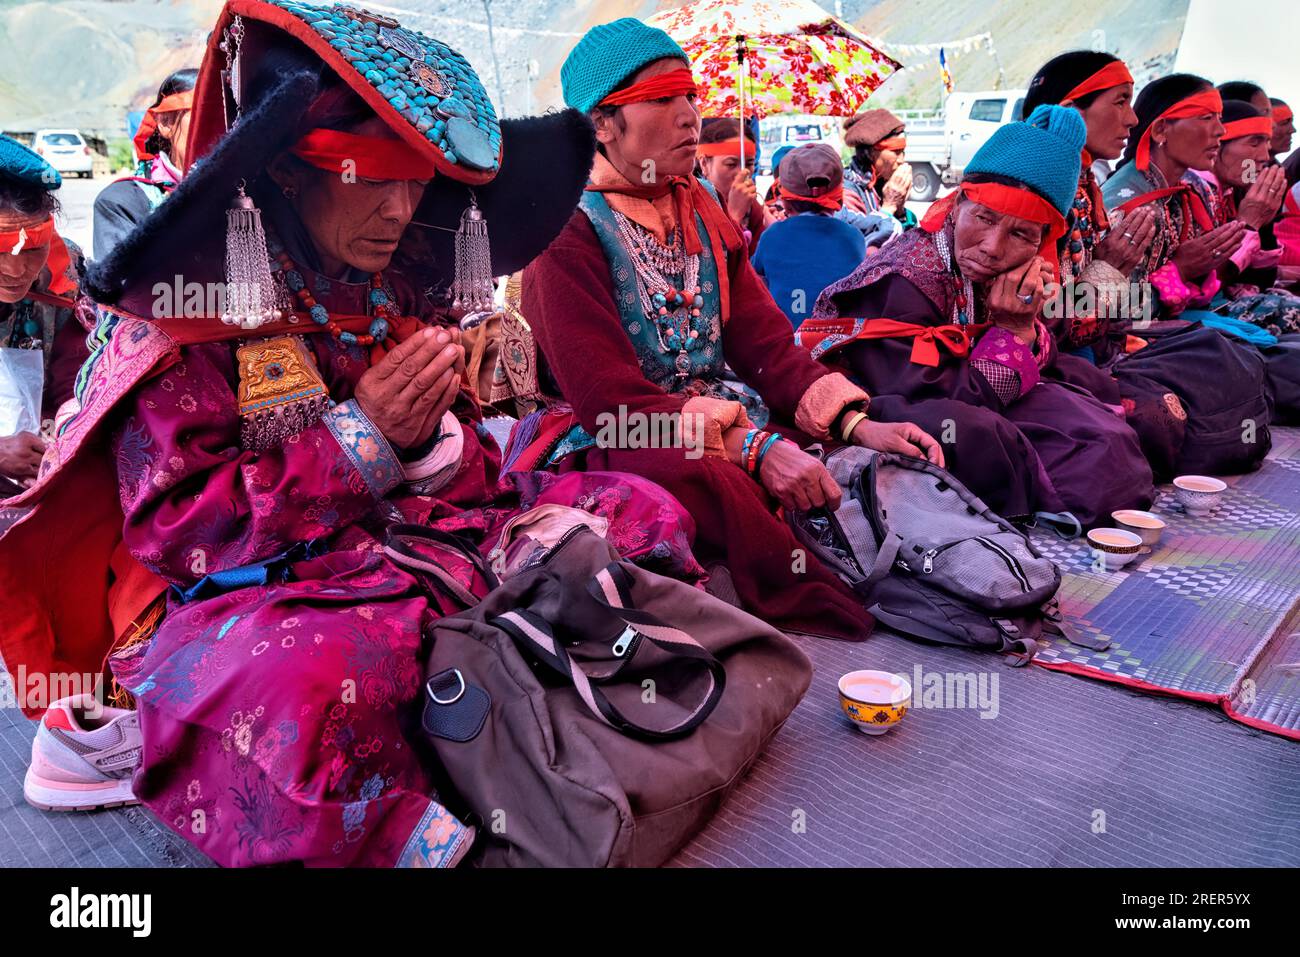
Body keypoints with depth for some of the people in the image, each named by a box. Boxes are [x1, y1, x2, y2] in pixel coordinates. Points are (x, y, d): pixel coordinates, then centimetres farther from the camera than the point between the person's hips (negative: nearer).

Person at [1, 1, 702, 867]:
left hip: (415, 545, 7)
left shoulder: (404, 298, 8)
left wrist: (430, 438, -15)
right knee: (313, 670, -43)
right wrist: (360, 436, -21)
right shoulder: (179, 307, -9)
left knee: (638, 512, 0)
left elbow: (472, 483, 11)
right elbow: (175, 529, -12)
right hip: (237, 597, -6)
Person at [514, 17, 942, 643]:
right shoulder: (567, 230, -10)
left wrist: (856, 425, -11)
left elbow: (766, 343, 4)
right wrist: (753, 448, -29)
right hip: (608, 446, -8)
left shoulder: (701, 211, 12)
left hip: (724, 425, 8)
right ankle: (848, 620, -18)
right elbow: (608, 399, -20)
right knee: (710, 482, -35)